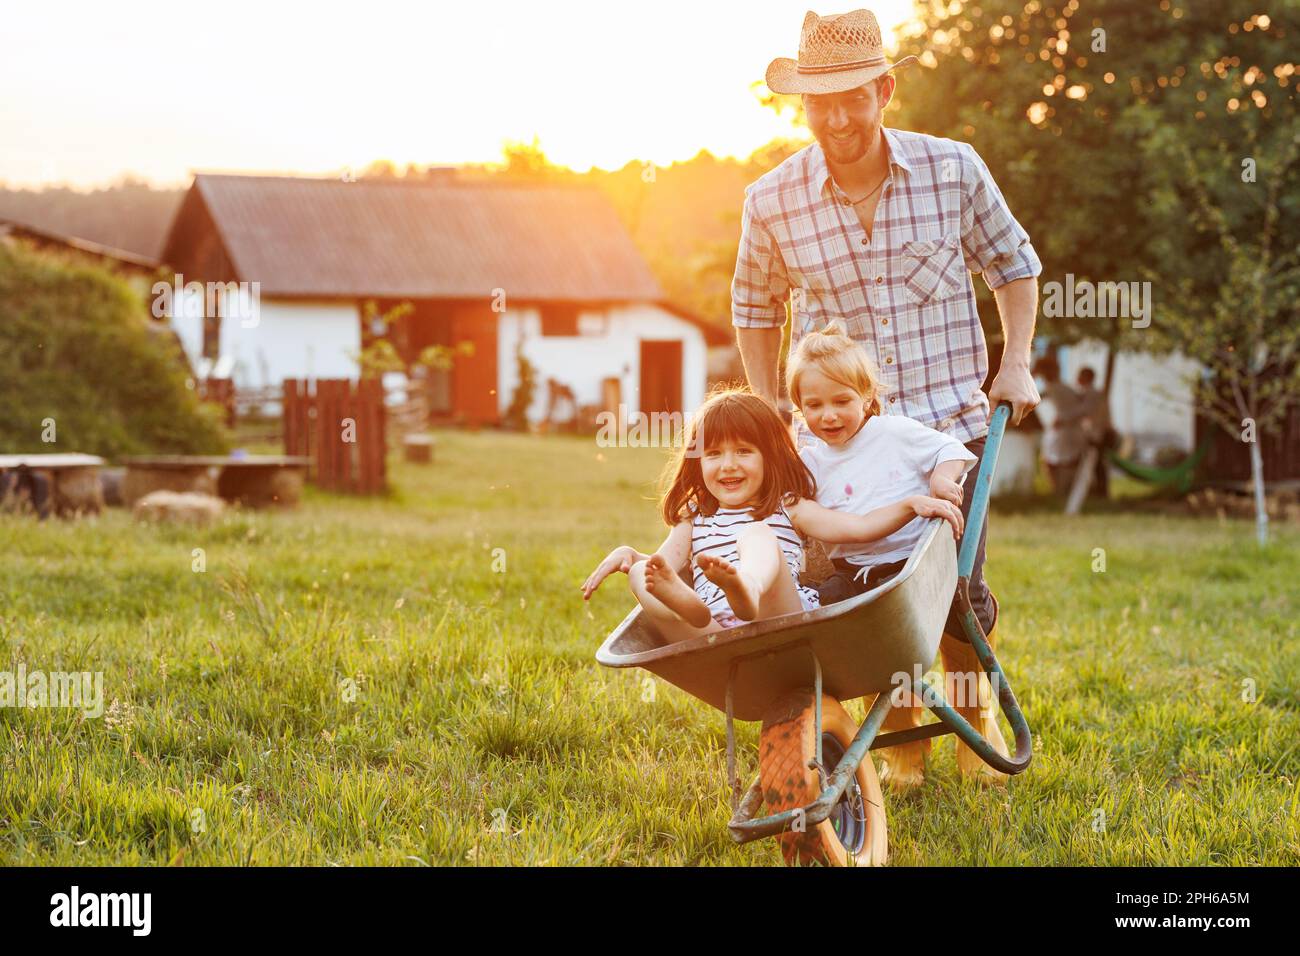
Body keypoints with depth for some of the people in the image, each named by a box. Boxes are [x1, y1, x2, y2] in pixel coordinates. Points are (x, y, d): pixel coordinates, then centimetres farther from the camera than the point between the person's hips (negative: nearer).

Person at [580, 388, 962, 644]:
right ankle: (685, 605, -52)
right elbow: (664, 562, 17)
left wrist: (911, 504, -2)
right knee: (643, 576, -14)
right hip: (713, 636, 3)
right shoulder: (694, 519, 30)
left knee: (757, 533, -25)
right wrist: (626, 554, -2)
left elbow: (859, 527, 11)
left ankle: (747, 588, -63)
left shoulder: (787, 510, 20)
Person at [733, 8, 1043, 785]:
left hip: (950, 422, 0)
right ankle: (899, 734, 25)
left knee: (961, 594, 0)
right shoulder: (773, 204, -6)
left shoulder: (954, 170, -6)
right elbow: (756, 309, 12)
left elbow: (1013, 262, 11)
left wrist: (1017, 361, 0)